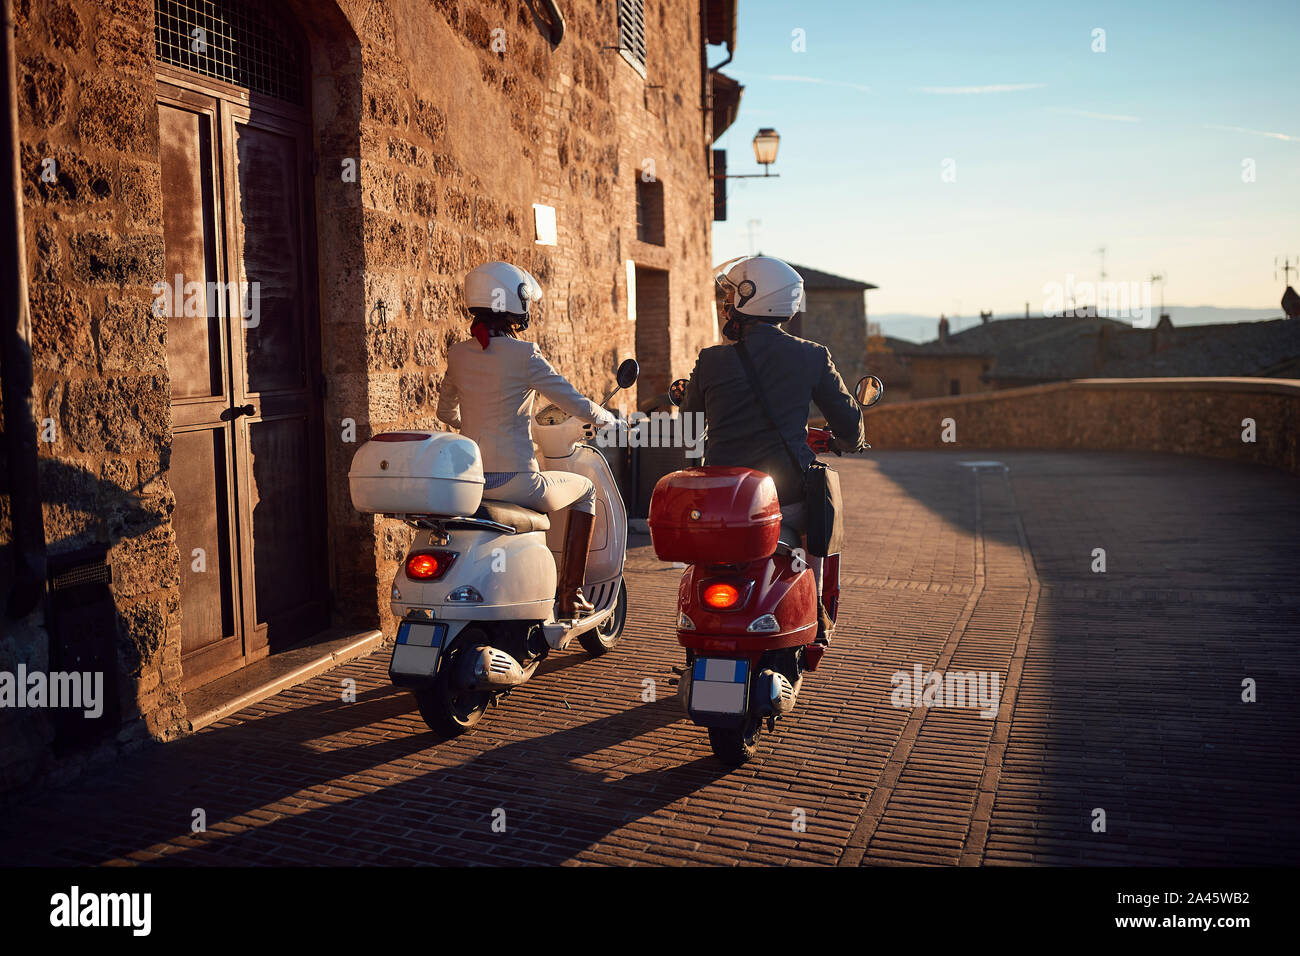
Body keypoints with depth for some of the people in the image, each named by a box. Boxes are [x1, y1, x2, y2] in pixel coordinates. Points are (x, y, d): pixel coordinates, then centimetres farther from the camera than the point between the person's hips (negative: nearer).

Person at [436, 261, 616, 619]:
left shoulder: (458, 354, 5)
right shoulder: (524, 354, -12)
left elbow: (446, 412, 21)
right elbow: (577, 404, -6)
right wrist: (607, 418, 15)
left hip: (469, 481, 6)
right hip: (514, 479, -6)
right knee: (584, 489, 22)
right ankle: (570, 595, 18)